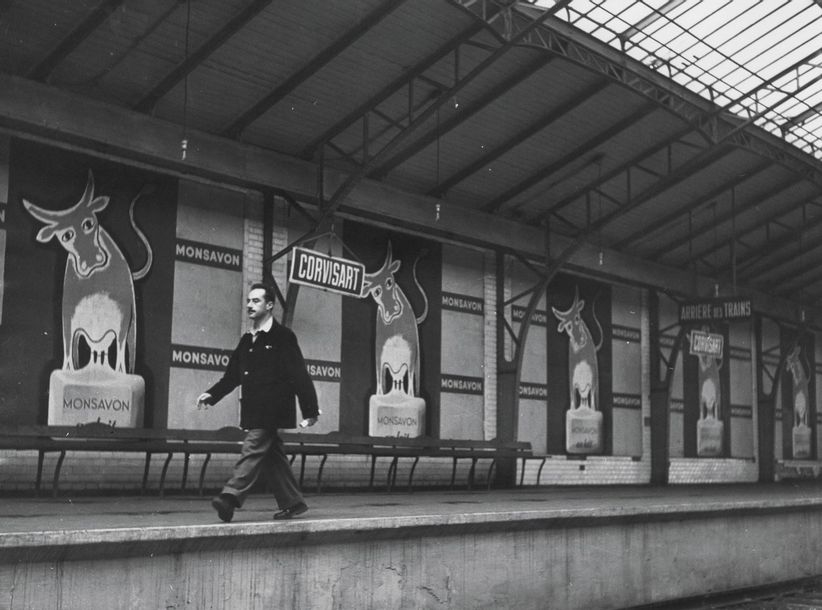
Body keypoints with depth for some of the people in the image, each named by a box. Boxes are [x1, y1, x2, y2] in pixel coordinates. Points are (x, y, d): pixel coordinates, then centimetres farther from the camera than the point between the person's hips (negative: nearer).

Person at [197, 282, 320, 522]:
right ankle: (293, 502, 20)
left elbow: (300, 375, -9)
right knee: (273, 456, 11)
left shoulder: (283, 337, -6)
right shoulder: (246, 341, 16)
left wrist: (310, 410, -11)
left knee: (253, 450, -15)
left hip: (272, 411, -8)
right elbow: (232, 375, 18)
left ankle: (230, 498, -21)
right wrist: (212, 394, 3)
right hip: (252, 412, 8)